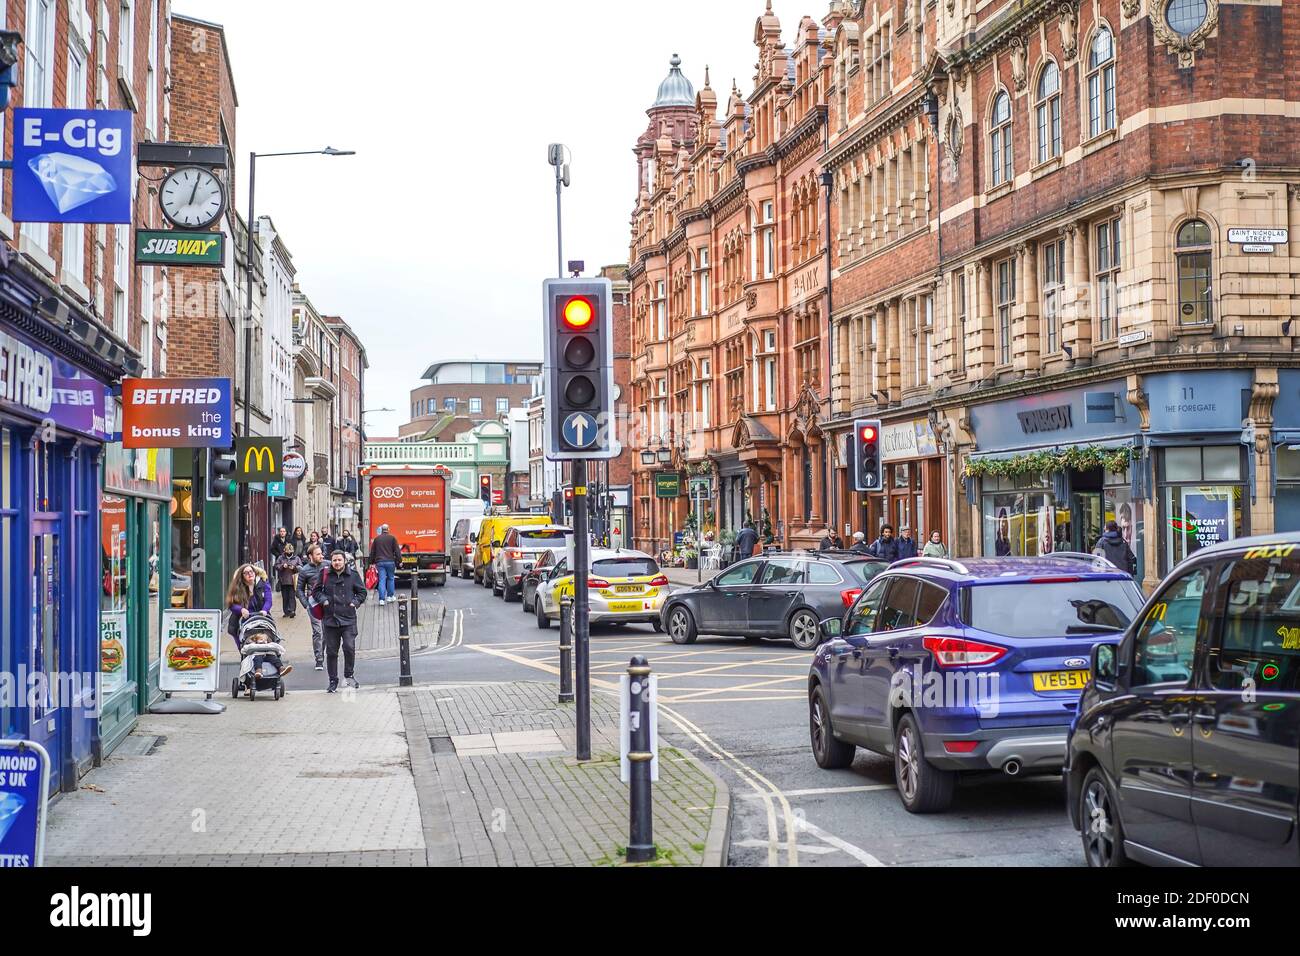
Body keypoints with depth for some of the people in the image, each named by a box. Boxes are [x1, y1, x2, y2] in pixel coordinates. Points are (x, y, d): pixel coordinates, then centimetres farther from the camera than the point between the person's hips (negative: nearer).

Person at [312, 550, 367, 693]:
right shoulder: (325, 574, 4)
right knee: (331, 652, 6)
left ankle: (348, 674, 9)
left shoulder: (353, 575, 3)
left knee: (349, 647, -13)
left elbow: (362, 592, 12)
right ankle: (333, 680, 17)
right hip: (329, 619, 1)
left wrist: (355, 602, -3)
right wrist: (323, 599, -4)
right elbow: (316, 590, 13)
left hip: (348, 619, -1)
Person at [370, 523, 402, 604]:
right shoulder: (392, 538, 0)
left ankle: (382, 599, -9)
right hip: (390, 561, -2)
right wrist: (399, 560, 2)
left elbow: (372, 552, 15)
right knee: (391, 578, 15)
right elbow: (397, 551, -2)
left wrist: (372, 562, 21)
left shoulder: (376, 539, 10)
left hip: (380, 562, 2)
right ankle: (390, 596, 19)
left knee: (382, 580, -2)